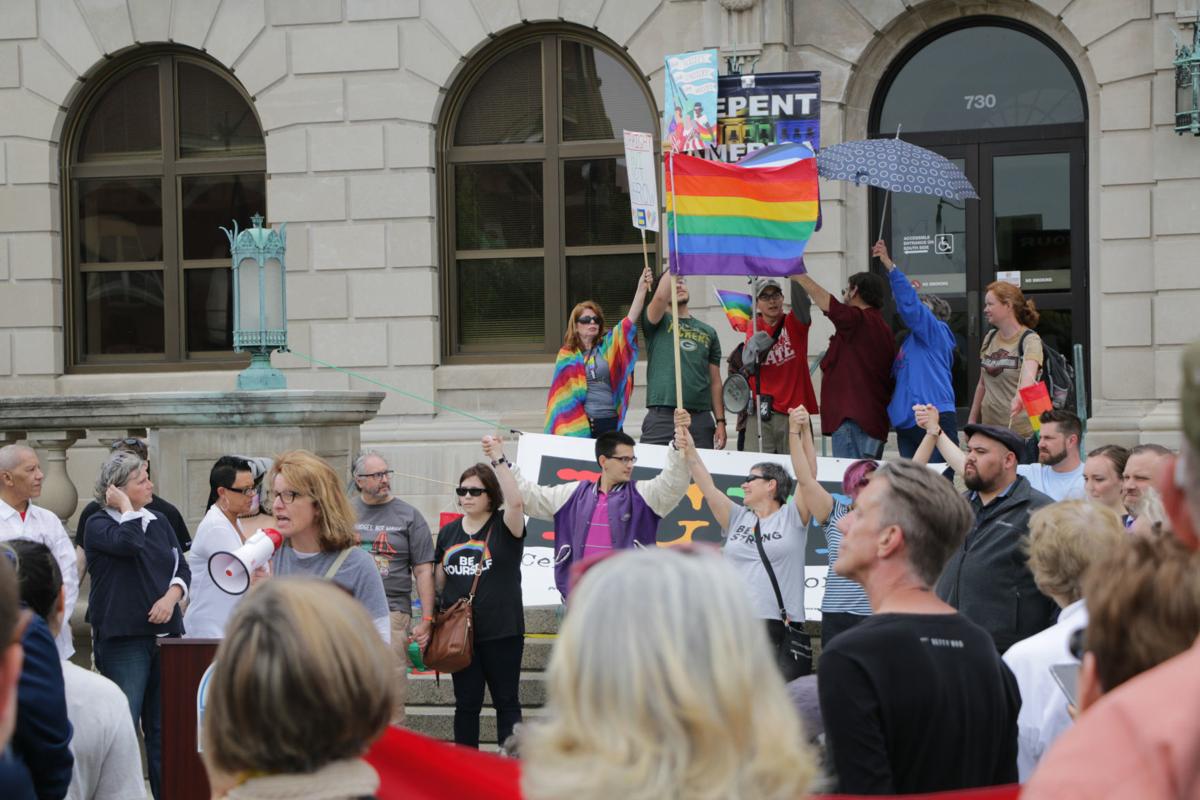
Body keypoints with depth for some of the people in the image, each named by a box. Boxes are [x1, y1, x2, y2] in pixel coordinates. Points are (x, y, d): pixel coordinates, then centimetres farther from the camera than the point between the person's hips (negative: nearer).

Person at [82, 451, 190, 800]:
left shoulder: (159, 522, 16)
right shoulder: (98, 525, -2)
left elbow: (182, 567, 12)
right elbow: (130, 542, -21)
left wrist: (171, 597, -6)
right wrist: (125, 507, -7)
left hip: (164, 634, 6)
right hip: (122, 637, -6)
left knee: (163, 728, 9)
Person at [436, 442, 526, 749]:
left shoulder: (504, 526, -4)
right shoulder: (448, 532, 11)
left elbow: (516, 502, -25)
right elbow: (440, 580, 18)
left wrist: (499, 460, -29)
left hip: (501, 632, -4)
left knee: (506, 702, 4)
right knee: (466, 704, 9)